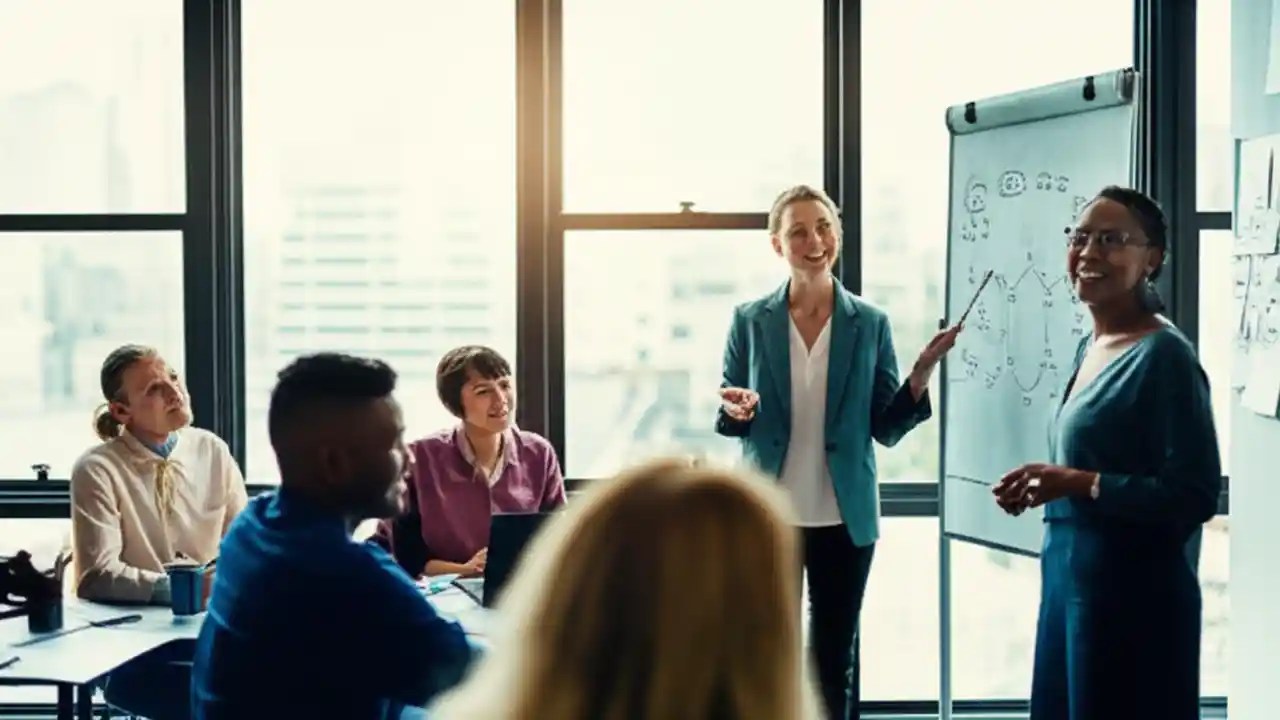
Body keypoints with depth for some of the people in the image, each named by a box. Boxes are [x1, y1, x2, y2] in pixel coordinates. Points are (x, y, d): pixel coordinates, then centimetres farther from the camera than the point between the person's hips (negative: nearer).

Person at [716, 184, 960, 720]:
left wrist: (923, 371, -16)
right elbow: (729, 422, 3)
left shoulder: (870, 323, -1)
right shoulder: (750, 320, -1)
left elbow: (886, 428, 0)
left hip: (844, 518, 0)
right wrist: (737, 411, -20)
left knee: (835, 662, 11)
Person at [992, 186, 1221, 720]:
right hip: (1071, 578, 9)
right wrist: (1044, 486, 4)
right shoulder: (1089, 348, 10)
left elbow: (1195, 496, -20)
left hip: (1134, 594, -9)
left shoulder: (1165, 356, -15)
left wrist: (1080, 484, -21)